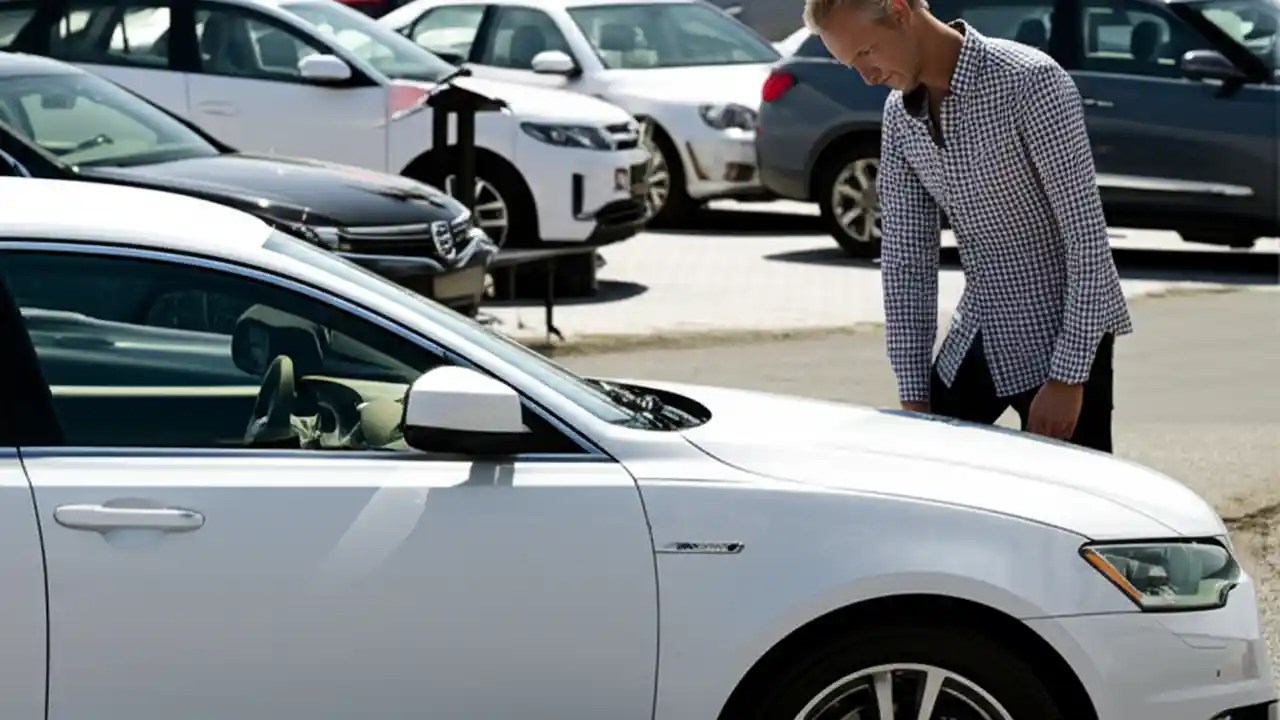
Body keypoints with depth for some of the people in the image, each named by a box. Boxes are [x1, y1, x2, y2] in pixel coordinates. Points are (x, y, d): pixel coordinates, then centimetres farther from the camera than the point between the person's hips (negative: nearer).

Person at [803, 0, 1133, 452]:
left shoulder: (1029, 82, -19)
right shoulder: (900, 115, 2)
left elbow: (1087, 236, -20)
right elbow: (906, 256, 5)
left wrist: (1068, 376, -22)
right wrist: (913, 393, 0)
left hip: (1061, 336, -7)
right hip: (975, 336, 7)